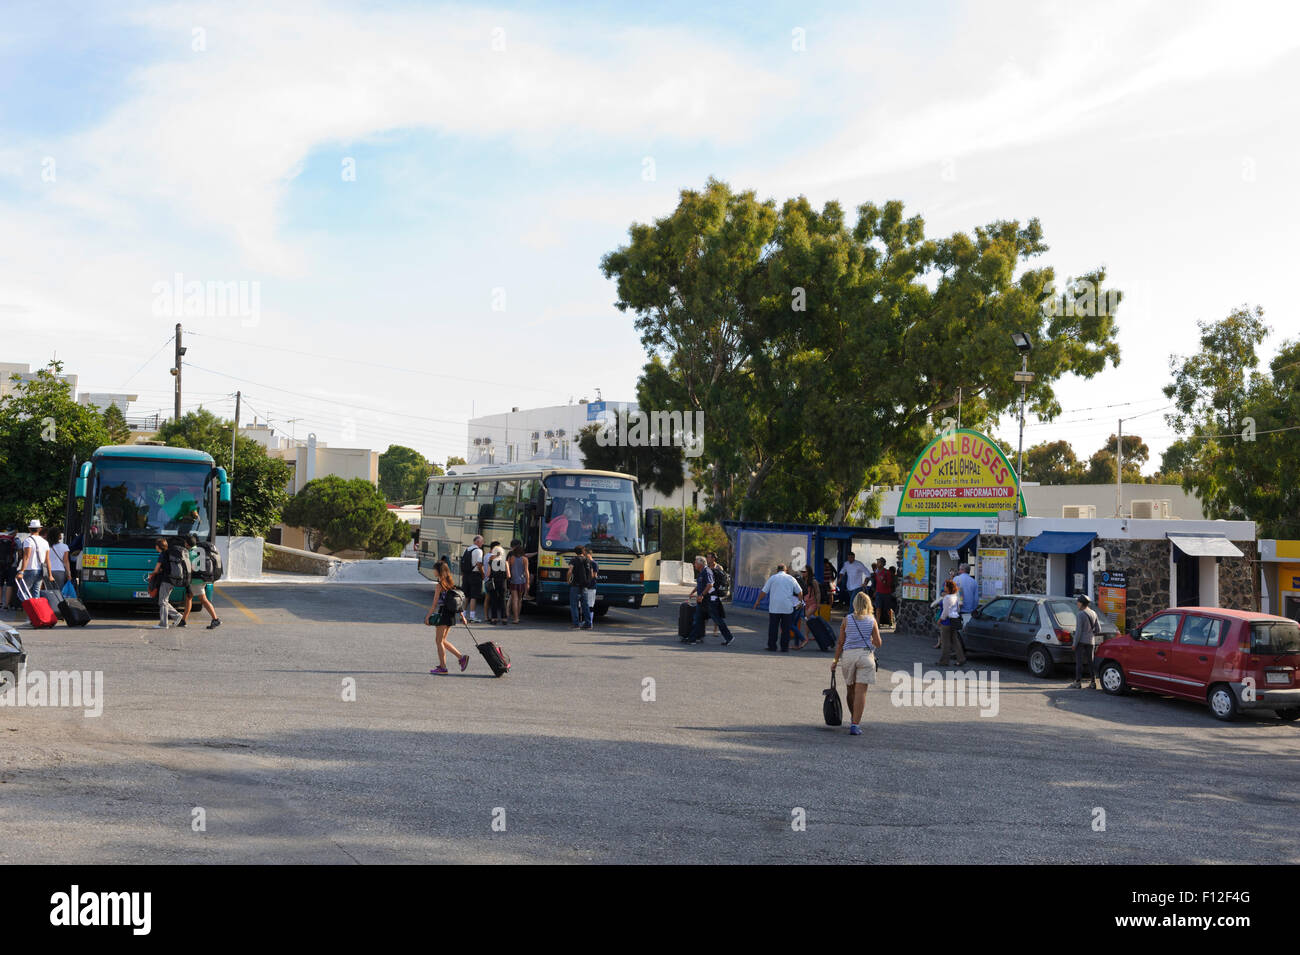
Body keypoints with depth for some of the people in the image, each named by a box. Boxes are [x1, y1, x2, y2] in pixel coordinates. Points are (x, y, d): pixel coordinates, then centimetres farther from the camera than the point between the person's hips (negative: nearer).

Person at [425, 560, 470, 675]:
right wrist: (462, 615, 15)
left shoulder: (440, 585, -13)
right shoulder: (451, 583, 10)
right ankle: (461, 657, 9)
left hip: (442, 614, -8)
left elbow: (435, 603, -12)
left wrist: (428, 616, -6)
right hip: (451, 614, 8)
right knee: (442, 640, 17)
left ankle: (442, 667, 2)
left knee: (439, 641, 1)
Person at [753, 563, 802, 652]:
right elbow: (800, 592, 11)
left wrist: (758, 601, 13)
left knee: (773, 627, 4)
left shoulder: (772, 578, 2)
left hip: (774, 607, -2)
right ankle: (785, 647, 5)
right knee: (786, 628, 6)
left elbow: (763, 591, 2)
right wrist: (799, 601, 28)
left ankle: (772, 646, 4)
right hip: (787, 608, 2)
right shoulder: (791, 579, 8)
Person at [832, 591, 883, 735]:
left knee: (850, 688, 18)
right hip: (866, 654, -2)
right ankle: (855, 725, -12)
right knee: (861, 691, -5)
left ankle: (853, 719, 34)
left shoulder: (847, 619, 4)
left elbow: (840, 642, 4)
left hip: (848, 655, 2)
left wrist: (836, 660, 10)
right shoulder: (872, 620, 3)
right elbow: (878, 643, 2)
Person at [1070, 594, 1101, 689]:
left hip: (1081, 641, -7)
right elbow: (1098, 629, 11)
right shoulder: (1093, 613, 8)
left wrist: (1075, 643, -12)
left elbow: (1078, 630, -17)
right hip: (1091, 641, 7)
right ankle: (1093, 682, 8)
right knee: (1090, 661, 9)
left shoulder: (1080, 614, -14)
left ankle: (1078, 682, 0)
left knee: (1079, 661, -1)